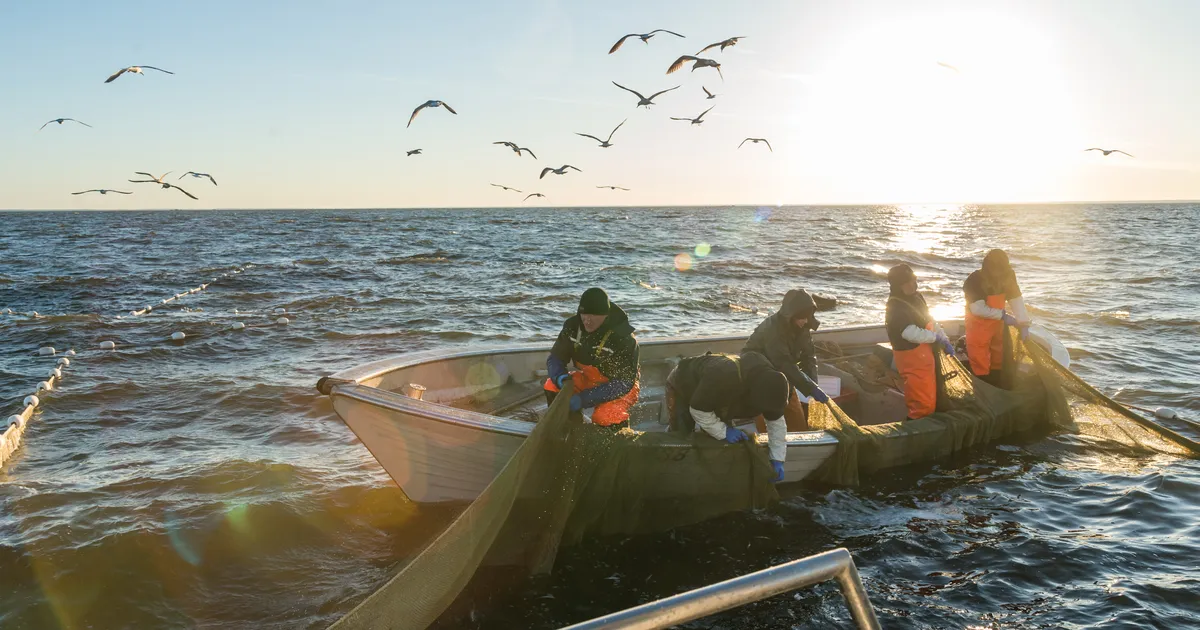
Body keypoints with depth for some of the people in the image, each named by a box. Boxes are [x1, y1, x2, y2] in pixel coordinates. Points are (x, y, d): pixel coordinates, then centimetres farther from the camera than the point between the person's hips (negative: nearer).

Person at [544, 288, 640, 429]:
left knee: (606, 417, -33)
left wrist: (584, 398, -39)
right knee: (552, 387, -17)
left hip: (620, 387, -5)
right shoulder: (573, 326, -15)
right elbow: (555, 358, -6)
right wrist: (560, 376, -32)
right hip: (588, 379, 6)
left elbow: (623, 383, -30)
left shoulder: (623, 338, -30)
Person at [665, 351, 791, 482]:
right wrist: (723, 431, -35)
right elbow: (698, 409, -36)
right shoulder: (723, 377, -49)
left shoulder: (766, 386, -25)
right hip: (681, 387, -6)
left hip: (715, 397, 6)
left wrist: (778, 459, -16)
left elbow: (776, 421, -11)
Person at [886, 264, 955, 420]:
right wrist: (937, 337, -17)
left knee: (929, 399, 21)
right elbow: (913, 334, -33)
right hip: (912, 359, -10)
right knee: (923, 404, -6)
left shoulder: (916, 297, 6)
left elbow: (930, 320, 17)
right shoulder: (895, 308, -24)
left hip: (924, 354, 10)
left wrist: (945, 341, 6)